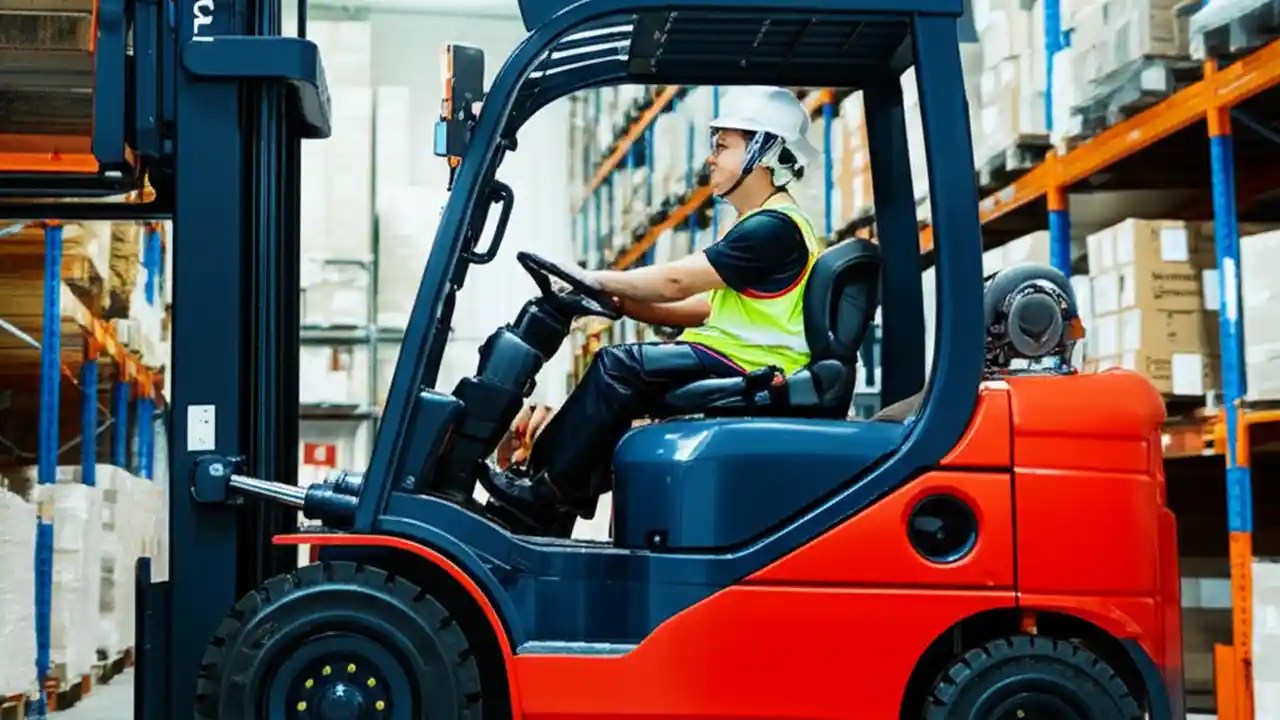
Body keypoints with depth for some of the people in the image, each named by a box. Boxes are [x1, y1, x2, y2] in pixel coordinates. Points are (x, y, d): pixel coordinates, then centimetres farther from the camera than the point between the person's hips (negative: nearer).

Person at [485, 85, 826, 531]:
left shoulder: (773, 228, -14)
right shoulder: (761, 226, 20)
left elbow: (676, 281, -18)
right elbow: (703, 308, 17)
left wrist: (595, 280, -7)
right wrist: (620, 300, 6)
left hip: (749, 373, -11)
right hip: (734, 366, 11)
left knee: (618, 367, -17)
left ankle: (549, 493, -11)